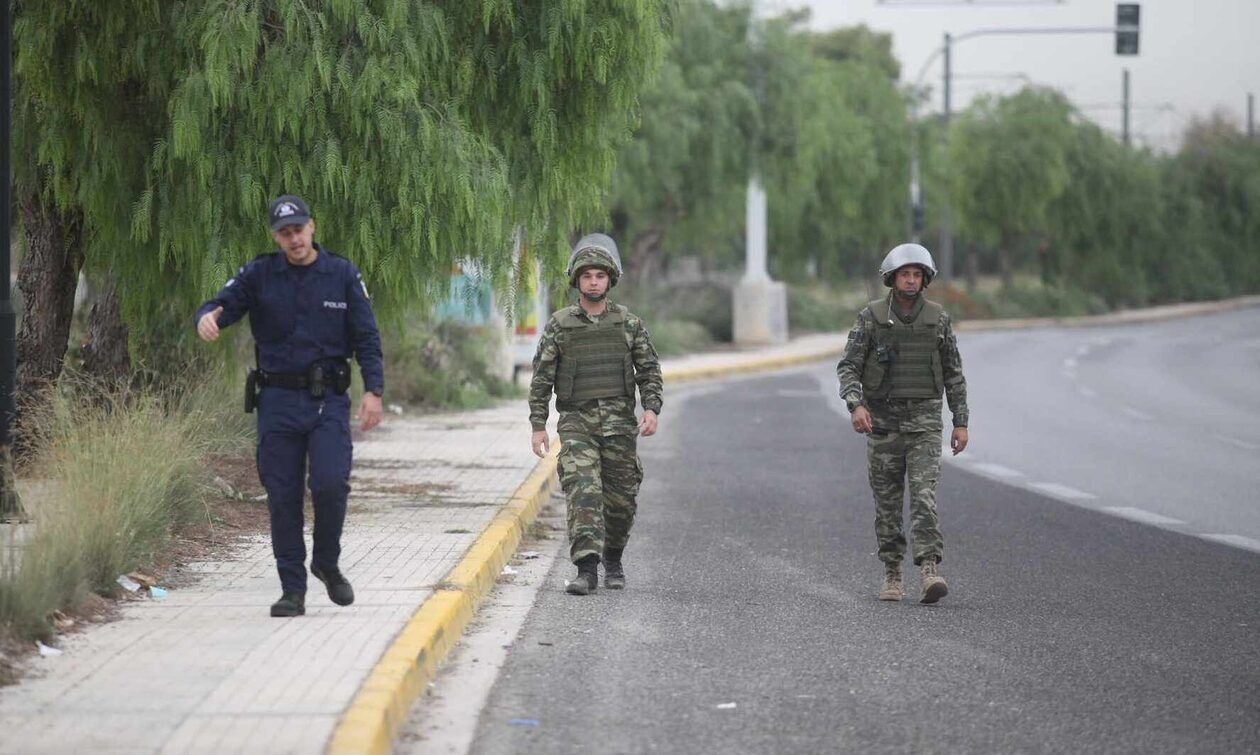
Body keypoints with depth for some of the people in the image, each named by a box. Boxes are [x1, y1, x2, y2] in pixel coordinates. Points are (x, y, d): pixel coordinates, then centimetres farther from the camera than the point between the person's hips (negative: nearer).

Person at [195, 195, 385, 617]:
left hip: (328, 401, -1)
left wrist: (373, 390, -8)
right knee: (283, 497, 0)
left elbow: (366, 337, 4)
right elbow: (223, 304, -1)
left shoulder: (342, 275, 4)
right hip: (278, 400, 1)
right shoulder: (259, 275, 5)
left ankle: (327, 563, 9)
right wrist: (207, 318, -26)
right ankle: (293, 589, 8)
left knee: (330, 484, -17)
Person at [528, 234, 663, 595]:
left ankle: (613, 560, 29)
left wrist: (651, 409, -10)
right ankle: (587, 569, -23)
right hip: (576, 422, -1)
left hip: (619, 423, 1)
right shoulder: (559, 325, 2)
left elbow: (649, 371, 6)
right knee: (582, 491, -17)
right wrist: (538, 425, -3)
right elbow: (541, 378, 3)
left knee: (620, 498, 6)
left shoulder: (629, 324, 4)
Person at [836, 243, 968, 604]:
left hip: (924, 419, 0)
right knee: (887, 501, 6)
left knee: (924, 496, -14)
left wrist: (961, 422, 2)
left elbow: (953, 373, 7)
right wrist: (856, 405, -24)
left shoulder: (938, 318, 0)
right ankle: (892, 574, 19)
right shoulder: (871, 316, -4)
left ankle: (929, 574, -23)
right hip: (883, 419, 1)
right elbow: (848, 367, -6)